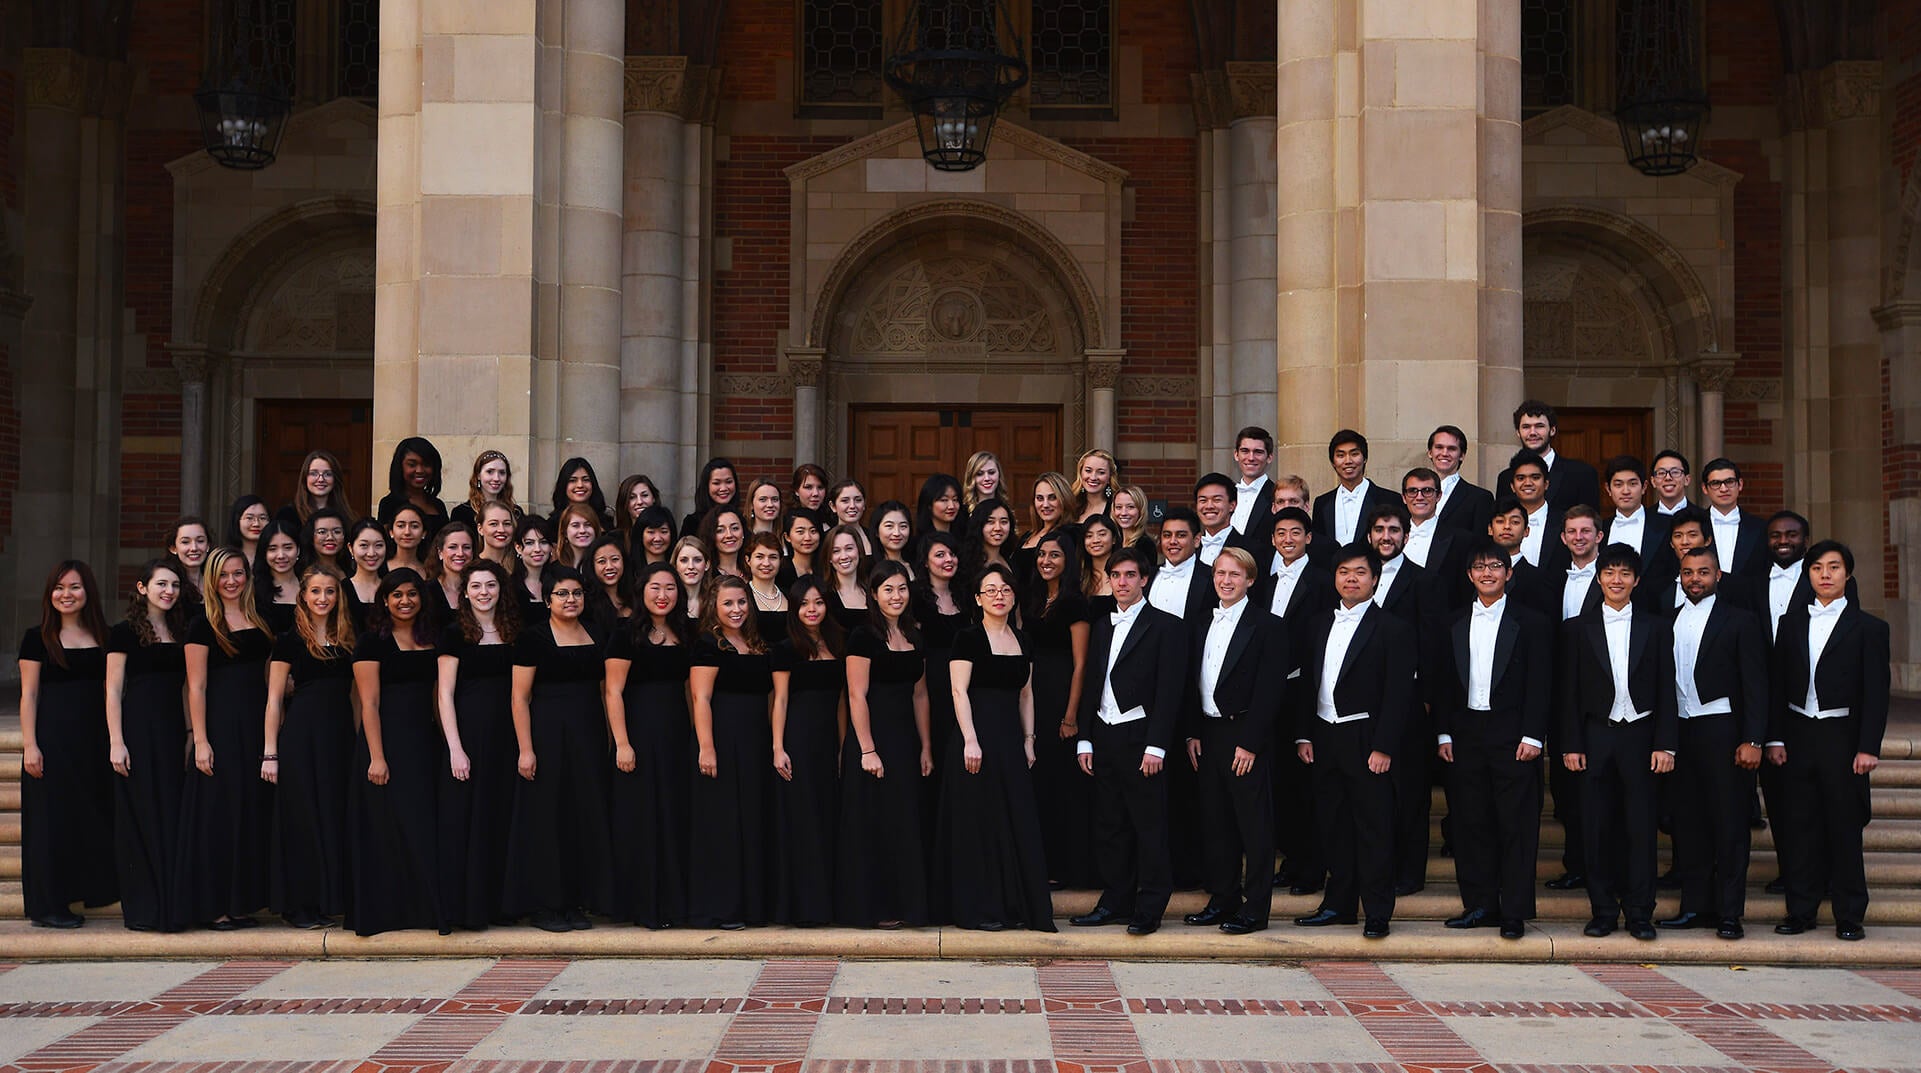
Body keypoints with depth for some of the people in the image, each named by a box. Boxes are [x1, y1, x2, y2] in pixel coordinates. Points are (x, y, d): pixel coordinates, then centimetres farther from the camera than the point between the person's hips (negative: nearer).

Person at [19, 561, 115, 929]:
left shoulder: (103, 637, 10)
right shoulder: (38, 639, -1)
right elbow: (29, 694, -4)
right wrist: (29, 744, -11)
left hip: (95, 737, 4)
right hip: (52, 737, -4)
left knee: (96, 812, 7)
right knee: (52, 816, -1)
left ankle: (95, 890, 19)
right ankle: (48, 905, 5)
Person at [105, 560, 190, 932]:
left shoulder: (180, 632, 14)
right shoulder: (125, 632, -3)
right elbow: (113, 691, -6)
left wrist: (191, 734, 10)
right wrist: (116, 742, -13)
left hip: (173, 731, 6)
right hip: (138, 730, -6)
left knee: (173, 816, 6)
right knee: (141, 817, -3)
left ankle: (173, 905, 12)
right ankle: (143, 910, 2)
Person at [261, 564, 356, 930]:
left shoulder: (348, 639, 12)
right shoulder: (290, 641, -1)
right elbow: (274, 700, -2)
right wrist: (270, 753, -7)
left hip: (341, 735, 4)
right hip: (301, 734, -4)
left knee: (336, 816, 6)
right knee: (303, 817, -2)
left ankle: (329, 900, 14)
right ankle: (299, 905, 5)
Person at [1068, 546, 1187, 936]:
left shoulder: (1166, 626, -2)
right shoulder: (1102, 626, 17)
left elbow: (1169, 691, -8)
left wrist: (1156, 746, -14)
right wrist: (1084, 739, 10)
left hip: (1140, 739, -6)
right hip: (1104, 738, 6)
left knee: (1149, 827, -3)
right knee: (1109, 826, 8)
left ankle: (1149, 909, 1)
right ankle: (1116, 901, 16)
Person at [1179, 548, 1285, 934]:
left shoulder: (1267, 627, -7)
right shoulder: (1203, 627, 14)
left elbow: (1270, 690, -12)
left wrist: (1249, 742, -16)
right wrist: (1192, 732, 7)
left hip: (1246, 736, -7)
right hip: (1209, 736, 7)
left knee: (1255, 825, -2)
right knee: (1215, 823, 11)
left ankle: (1255, 909, 2)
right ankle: (1223, 899, 20)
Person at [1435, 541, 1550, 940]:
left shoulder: (1531, 622, 1)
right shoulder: (1455, 623, 13)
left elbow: (1539, 684, -3)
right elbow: (1445, 683, 13)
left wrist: (1532, 736, -10)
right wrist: (1443, 734, 5)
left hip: (1512, 735, -4)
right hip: (1465, 735, 4)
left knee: (1516, 825, -3)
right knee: (1470, 823, 6)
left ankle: (1514, 912, 0)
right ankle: (1480, 904, 14)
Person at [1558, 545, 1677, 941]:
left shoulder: (1656, 628, 7)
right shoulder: (1578, 629, 7)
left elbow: (1666, 690, 4)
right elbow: (1570, 693, 6)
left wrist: (1665, 744, -3)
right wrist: (1570, 745, -2)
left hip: (1640, 735, 0)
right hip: (1596, 737, 1)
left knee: (1641, 827, 0)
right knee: (1597, 828, 1)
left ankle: (1639, 913, 6)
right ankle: (1604, 911, 9)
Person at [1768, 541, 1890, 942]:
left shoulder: (1868, 627, 1)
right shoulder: (1791, 624, 11)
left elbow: (1875, 693, -3)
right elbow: (1777, 684, 10)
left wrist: (1868, 747, -10)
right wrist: (1775, 738, 2)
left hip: (1842, 736, -3)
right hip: (1797, 735, 3)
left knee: (1844, 826, 1)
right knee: (1799, 824, 4)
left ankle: (1849, 916, 8)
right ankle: (1801, 909, 11)